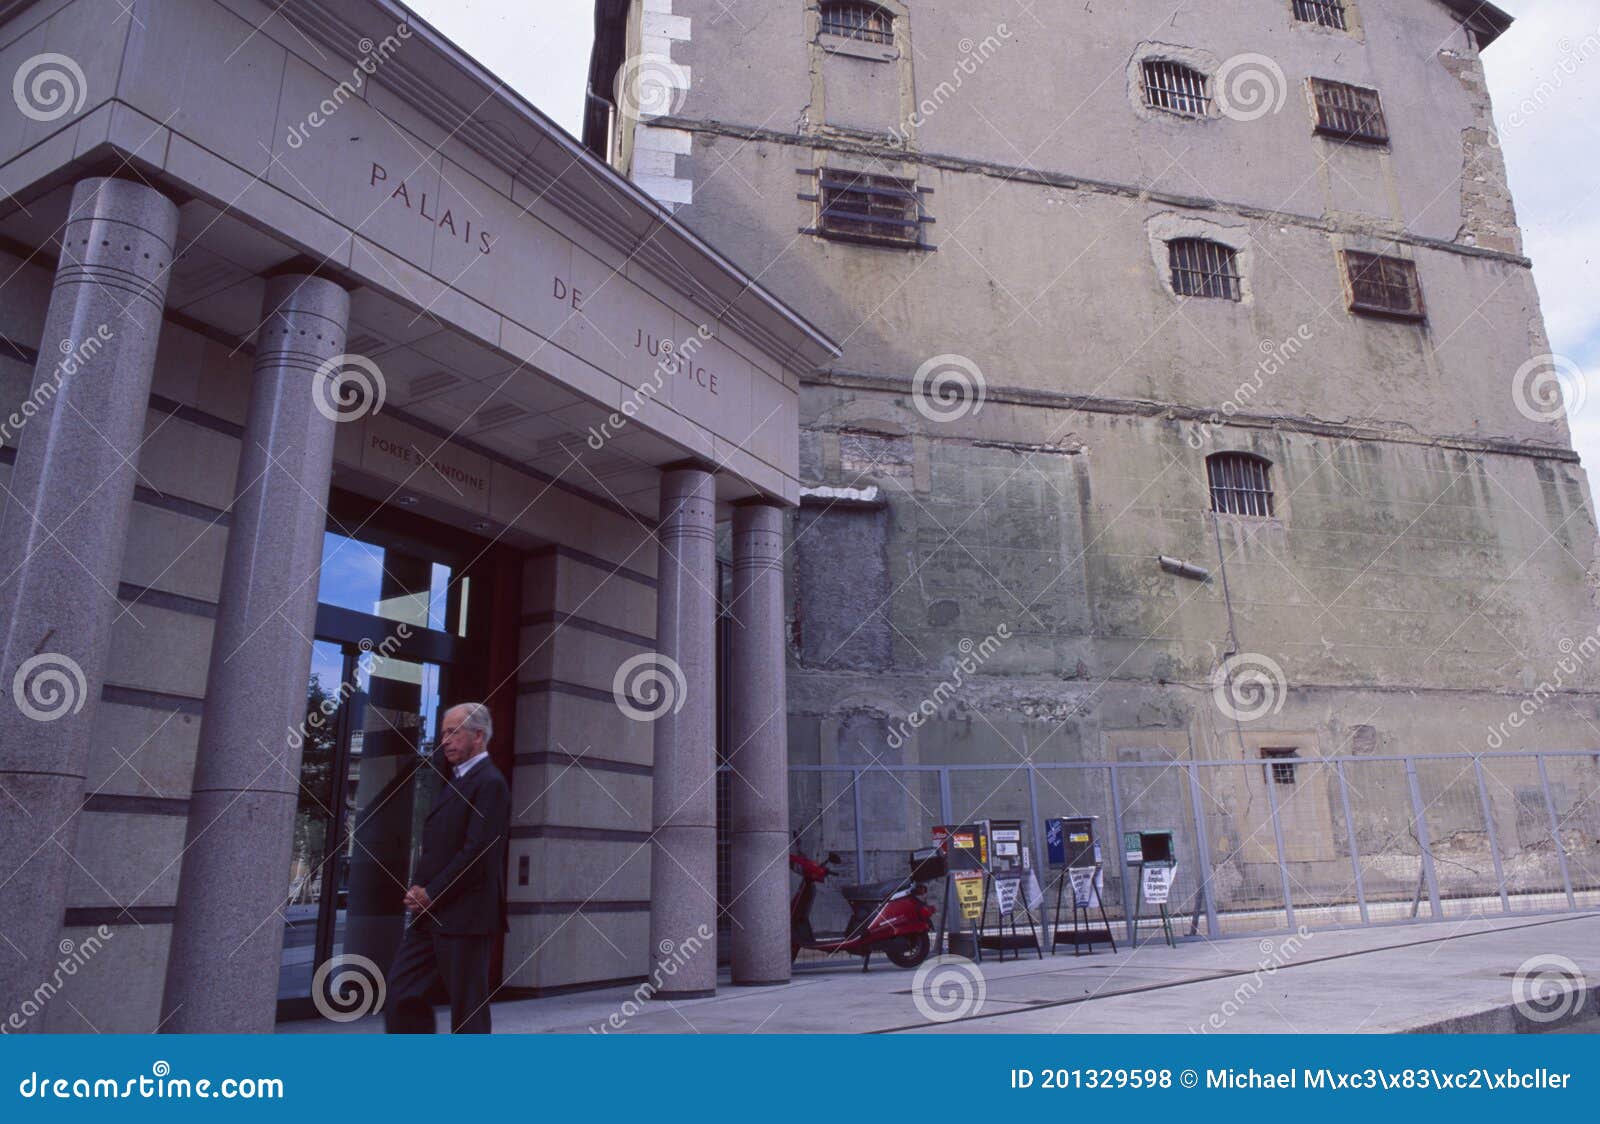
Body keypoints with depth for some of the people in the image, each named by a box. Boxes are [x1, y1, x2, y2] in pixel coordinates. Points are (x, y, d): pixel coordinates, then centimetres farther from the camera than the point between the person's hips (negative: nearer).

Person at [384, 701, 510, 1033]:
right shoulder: (454, 780, 18)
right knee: (402, 990, 7)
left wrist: (430, 894, -13)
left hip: (464, 916, -9)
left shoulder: (489, 783, -12)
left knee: (468, 1006, 0)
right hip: (432, 914, 9)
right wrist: (420, 890, 3)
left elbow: (477, 853, -19)